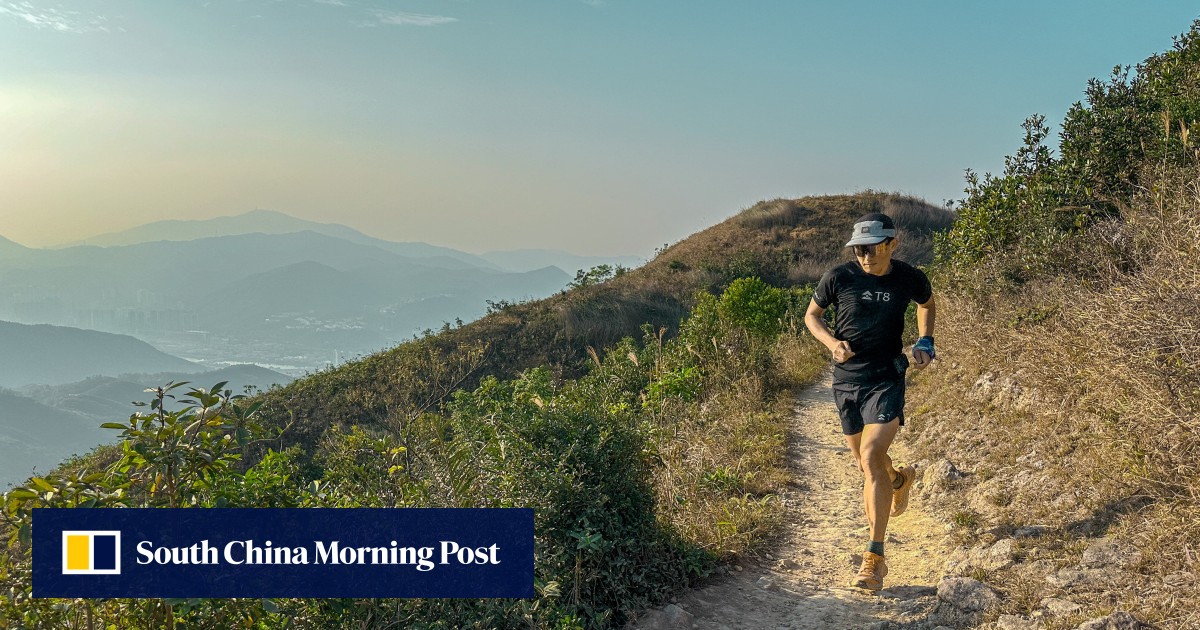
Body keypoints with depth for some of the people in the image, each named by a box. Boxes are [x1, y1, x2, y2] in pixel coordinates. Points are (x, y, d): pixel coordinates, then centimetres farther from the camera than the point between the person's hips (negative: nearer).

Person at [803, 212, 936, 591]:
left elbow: (927, 304, 17)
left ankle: (875, 557, -15)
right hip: (846, 380, 3)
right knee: (864, 463, 17)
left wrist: (925, 342, 3)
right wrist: (832, 343, -14)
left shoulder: (910, 279, -7)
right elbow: (811, 315, 5)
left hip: (886, 379, -2)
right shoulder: (839, 278, -10)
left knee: (871, 456, -21)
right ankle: (900, 479, 55)